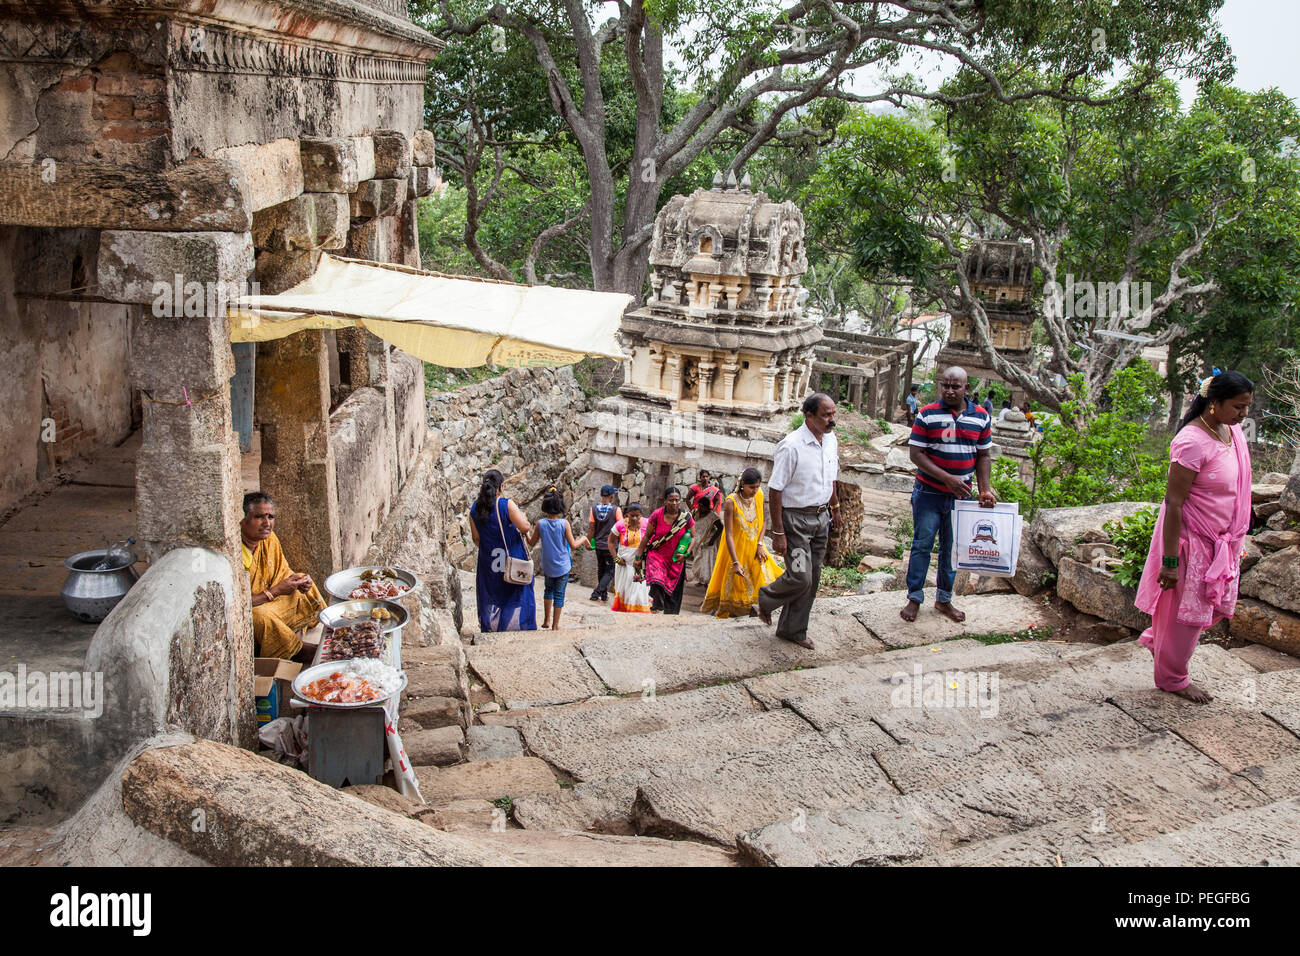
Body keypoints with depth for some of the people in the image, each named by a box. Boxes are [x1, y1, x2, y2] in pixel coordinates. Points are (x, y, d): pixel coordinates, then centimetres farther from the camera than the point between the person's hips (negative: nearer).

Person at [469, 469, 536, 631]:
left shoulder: (475, 509, -1)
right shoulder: (507, 504, -16)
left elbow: (476, 538, 5)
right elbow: (525, 527, -19)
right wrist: (522, 516, 2)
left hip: (488, 562, 4)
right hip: (513, 561, -4)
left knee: (491, 599, 15)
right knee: (518, 598, 8)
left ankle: (490, 628, 17)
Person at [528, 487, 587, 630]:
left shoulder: (541, 524, -10)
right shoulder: (564, 523, -16)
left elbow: (531, 543, 1)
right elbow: (573, 546, -13)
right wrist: (583, 540, 5)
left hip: (547, 566, 2)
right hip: (563, 566, -2)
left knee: (549, 589, 24)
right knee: (559, 593, 8)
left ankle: (546, 620, 25)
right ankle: (555, 624, 14)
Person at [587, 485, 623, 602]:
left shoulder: (593, 509, -2)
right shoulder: (616, 509, -12)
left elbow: (591, 528, 0)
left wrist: (589, 542, 10)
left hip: (598, 545, 4)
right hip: (611, 546, -4)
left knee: (601, 570, 19)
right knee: (610, 571, 3)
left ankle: (604, 594, 26)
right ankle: (596, 593, -11)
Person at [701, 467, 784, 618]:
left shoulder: (758, 496, -7)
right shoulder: (731, 502, -22)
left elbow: (763, 521, 6)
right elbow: (729, 534, -23)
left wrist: (760, 544, -8)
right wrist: (735, 562, -28)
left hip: (753, 547, 5)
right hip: (736, 548, -4)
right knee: (734, 581, 3)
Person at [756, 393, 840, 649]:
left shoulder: (831, 441, 4)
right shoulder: (791, 446, -20)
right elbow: (775, 490, -18)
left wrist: (835, 510, 21)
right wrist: (778, 532, -18)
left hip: (820, 517, 7)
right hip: (795, 518, -7)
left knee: (812, 580, 11)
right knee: (800, 578, -11)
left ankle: (792, 630, 26)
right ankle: (766, 598, 20)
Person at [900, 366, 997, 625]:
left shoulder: (981, 417, 2)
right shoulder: (927, 415, -9)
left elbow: (984, 455, 8)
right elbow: (916, 454, -13)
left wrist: (985, 489, -4)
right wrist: (947, 478, -20)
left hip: (960, 496, 3)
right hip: (929, 494, -3)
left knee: (952, 548, 12)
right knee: (922, 545, 2)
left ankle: (944, 599, 25)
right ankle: (914, 599, 13)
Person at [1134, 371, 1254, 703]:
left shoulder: (1233, 432, 2)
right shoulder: (1192, 442, -24)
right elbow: (1174, 503, -23)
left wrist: (1235, 539, 18)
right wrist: (1170, 561, -22)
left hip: (1219, 539, 8)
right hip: (1190, 538, -8)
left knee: (1217, 604, 18)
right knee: (1184, 611, 5)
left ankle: (1157, 639, 41)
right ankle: (1172, 679, 26)